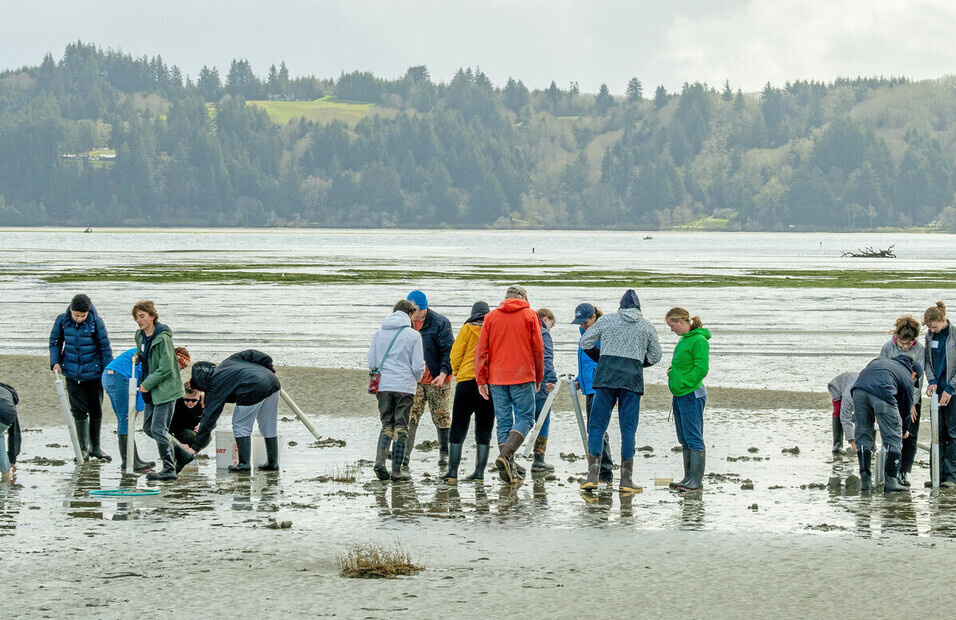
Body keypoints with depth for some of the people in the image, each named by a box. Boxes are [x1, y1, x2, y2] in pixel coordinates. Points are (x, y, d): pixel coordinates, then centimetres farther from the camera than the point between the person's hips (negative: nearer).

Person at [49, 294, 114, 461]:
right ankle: (83, 449, 7)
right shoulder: (62, 321, -6)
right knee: (79, 411, 0)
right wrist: (55, 362, -6)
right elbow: (55, 342, 8)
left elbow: (105, 347, -4)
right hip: (72, 374, 1)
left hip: (93, 372, -1)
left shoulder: (96, 322, -11)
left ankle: (95, 447, 20)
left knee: (96, 411, 8)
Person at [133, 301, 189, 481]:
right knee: (148, 427, 12)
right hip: (151, 391, 10)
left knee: (158, 429, -10)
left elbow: (166, 368, -19)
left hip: (165, 389, -10)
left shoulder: (163, 338, -17)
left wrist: (147, 384, -17)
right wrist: (138, 357, 7)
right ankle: (182, 455, 24)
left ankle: (169, 470, -2)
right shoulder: (141, 336, 10)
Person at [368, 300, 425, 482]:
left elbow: (371, 362, 6)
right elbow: (418, 366, -5)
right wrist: (417, 379, 16)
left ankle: (380, 460, -7)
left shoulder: (379, 333, 7)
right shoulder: (413, 335, -4)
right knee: (401, 427, 5)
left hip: (383, 385, 3)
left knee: (387, 425, 13)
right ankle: (397, 470, 5)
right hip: (405, 387, -3)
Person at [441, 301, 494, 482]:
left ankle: (453, 471, 1)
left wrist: (457, 374, 13)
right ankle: (479, 472, 5)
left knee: (458, 429, 4)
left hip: (467, 381, -2)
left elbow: (455, 355, -2)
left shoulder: (467, 329, 0)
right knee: (484, 432, 9)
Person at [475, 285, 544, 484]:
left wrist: (481, 380, 5)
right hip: (522, 377, -3)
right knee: (525, 418, 0)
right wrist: (538, 378, 12)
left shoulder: (491, 316, 9)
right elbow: (538, 349, 3)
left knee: (503, 422, 7)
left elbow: (481, 350, 4)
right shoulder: (530, 315, 4)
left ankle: (508, 469, 2)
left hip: (497, 378, 3)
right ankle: (506, 455, -22)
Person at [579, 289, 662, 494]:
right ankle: (626, 479, 4)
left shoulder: (606, 320, 7)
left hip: (606, 377, 0)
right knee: (628, 429, 4)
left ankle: (593, 474, -6)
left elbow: (586, 342, 7)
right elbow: (655, 356, 15)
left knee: (597, 425, 4)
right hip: (633, 379, 0)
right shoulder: (647, 327, 11)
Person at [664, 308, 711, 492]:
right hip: (680, 395, 10)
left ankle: (697, 480, -7)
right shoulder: (683, 340, 15)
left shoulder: (699, 340, -13)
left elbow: (701, 368, -19)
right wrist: (672, 372, 7)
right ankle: (688, 478, 17)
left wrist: (682, 384, -18)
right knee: (684, 440, 12)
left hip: (692, 395, -10)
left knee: (693, 438, -8)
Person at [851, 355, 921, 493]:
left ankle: (864, 480, 15)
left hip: (858, 389, 4)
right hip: (882, 392, -4)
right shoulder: (908, 378, 26)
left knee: (863, 436, 16)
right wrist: (904, 431, 50)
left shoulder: (879, 360, 39)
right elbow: (906, 409, 30)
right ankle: (890, 481, 6)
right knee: (893, 439, 10)